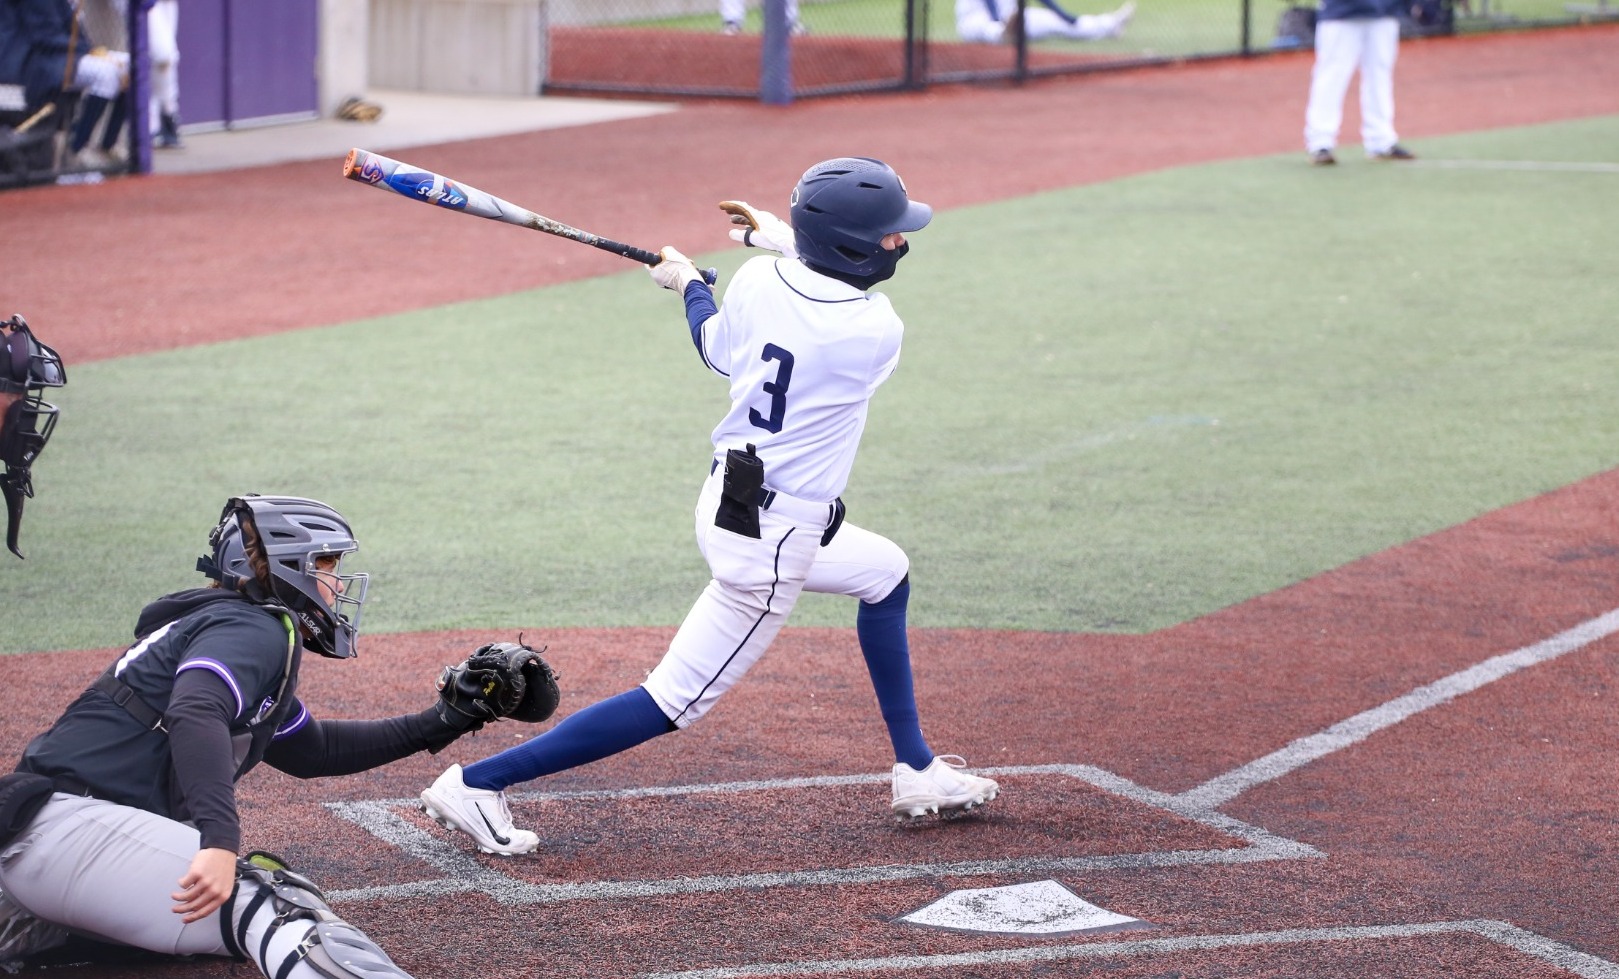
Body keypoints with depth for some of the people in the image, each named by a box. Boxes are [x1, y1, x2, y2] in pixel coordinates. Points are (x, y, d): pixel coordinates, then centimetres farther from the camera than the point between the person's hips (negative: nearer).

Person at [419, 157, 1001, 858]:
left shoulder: (758, 279, -6)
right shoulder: (878, 333, -21)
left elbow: (718, 351, 14)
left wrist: (689, 286, 31)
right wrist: (784, 240, 13)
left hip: (726, 503, 9)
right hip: (771, 548, -9)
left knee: (887, 574, 29)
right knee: (676, 701, -2)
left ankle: (917, 773, 37)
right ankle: (477, 782, -3)